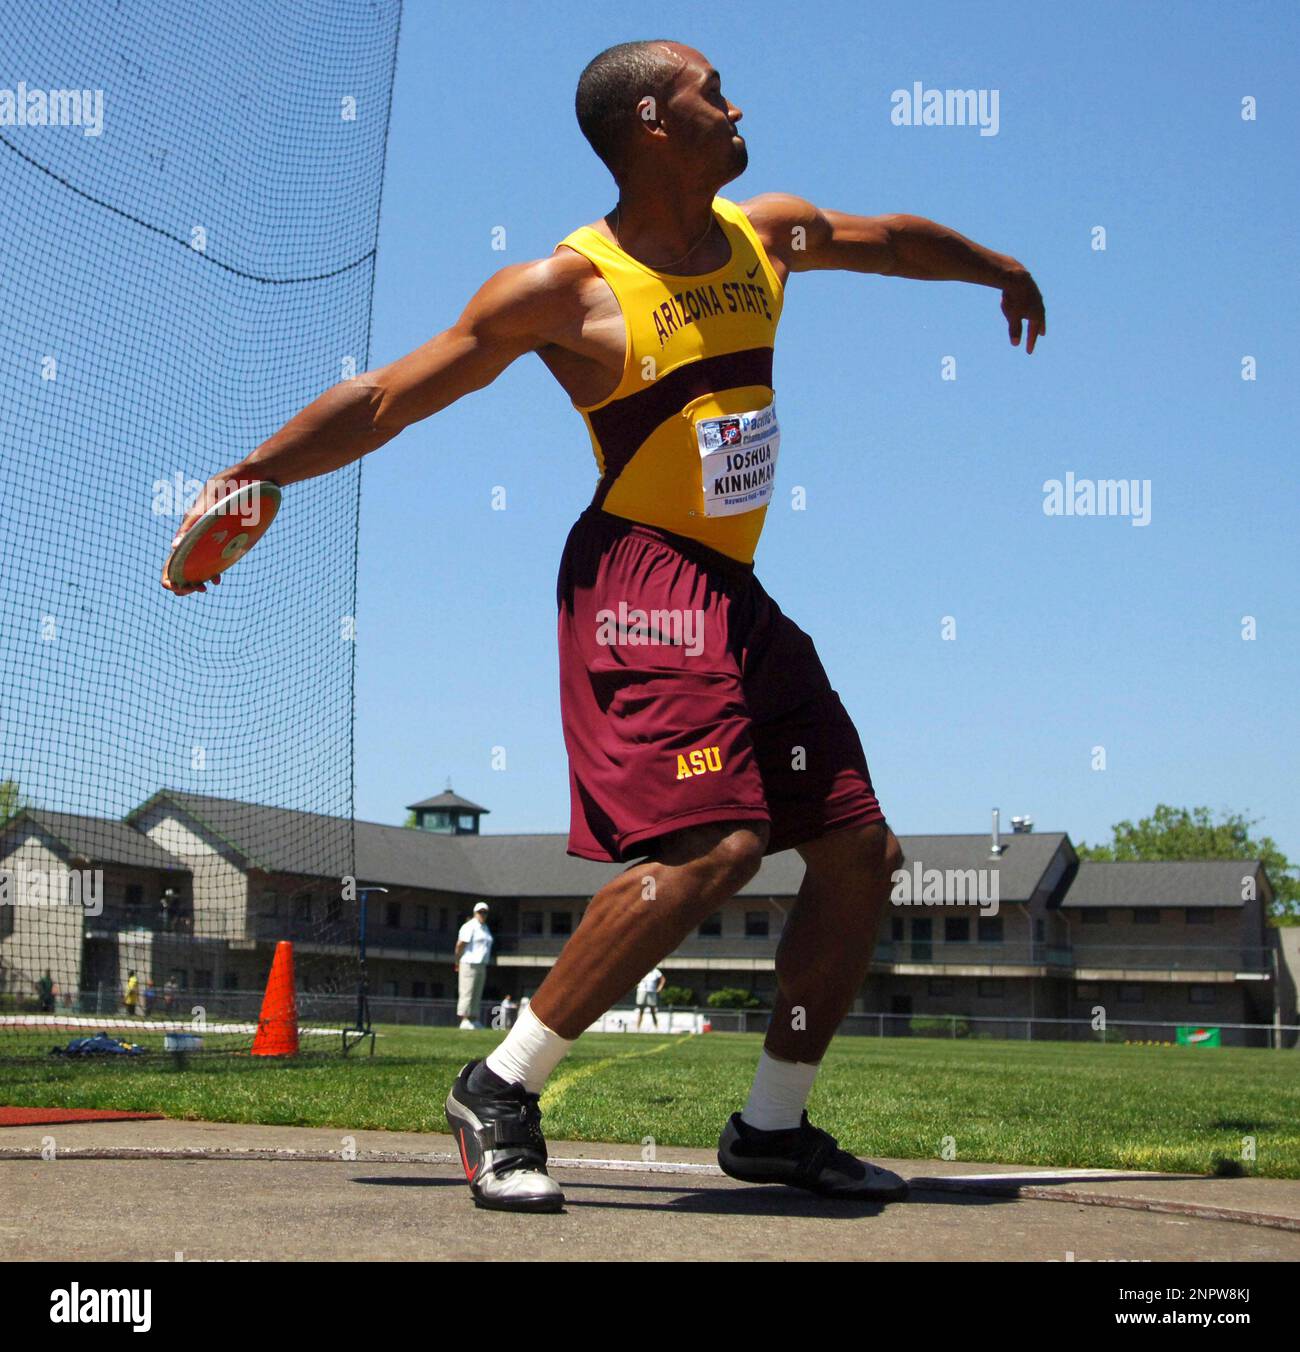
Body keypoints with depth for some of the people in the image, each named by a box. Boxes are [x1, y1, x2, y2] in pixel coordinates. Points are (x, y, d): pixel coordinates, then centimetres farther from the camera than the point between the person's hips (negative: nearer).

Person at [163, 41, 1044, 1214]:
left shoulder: (769, 235, 10)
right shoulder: (568, 289, -10)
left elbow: (893, 239, 31)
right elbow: (384, 401, -6)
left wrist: (1000, 271, 47)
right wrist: (242, 478, -8)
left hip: (735, 592, 8)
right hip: (640, 584, -8)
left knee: (861, 852, 7)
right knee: (713, 845, -25)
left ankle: (774, 1126, 21)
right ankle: (499, 1092, -11)